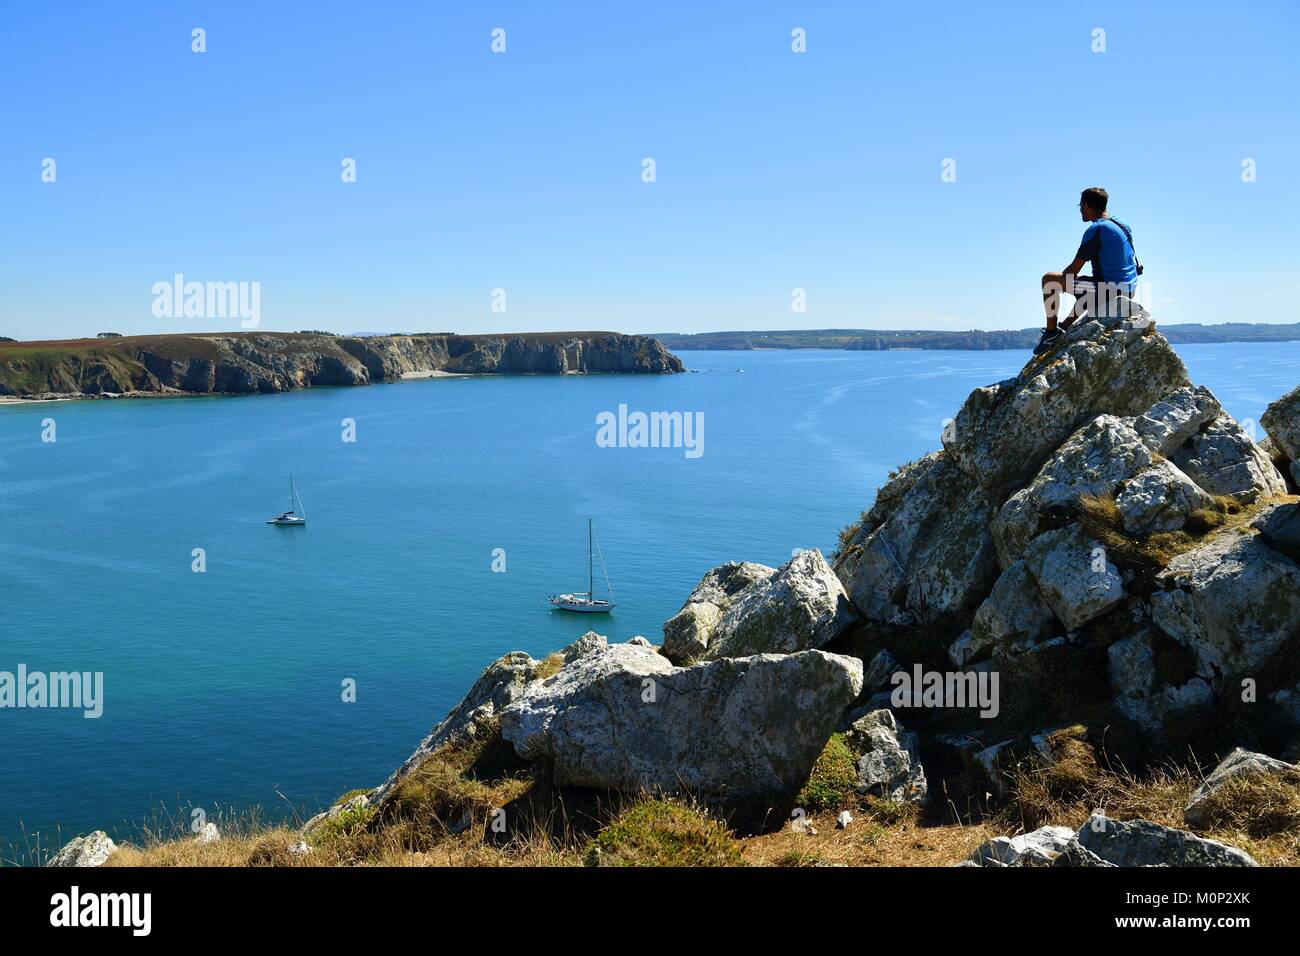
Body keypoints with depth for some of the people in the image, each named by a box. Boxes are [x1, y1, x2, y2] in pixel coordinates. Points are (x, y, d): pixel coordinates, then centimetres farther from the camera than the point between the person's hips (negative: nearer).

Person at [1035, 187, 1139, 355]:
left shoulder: (1096, 230, -14)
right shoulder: (1123, 225, 12)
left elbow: (1074, 269, -15)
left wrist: (1060, 280, 7)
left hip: (1107, 289, -9)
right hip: (1128, 290, 9)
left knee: (1049, 279, -1)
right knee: (1084, 285, 40)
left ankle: (1051, 333, 2)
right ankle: (1064, 328, 41)